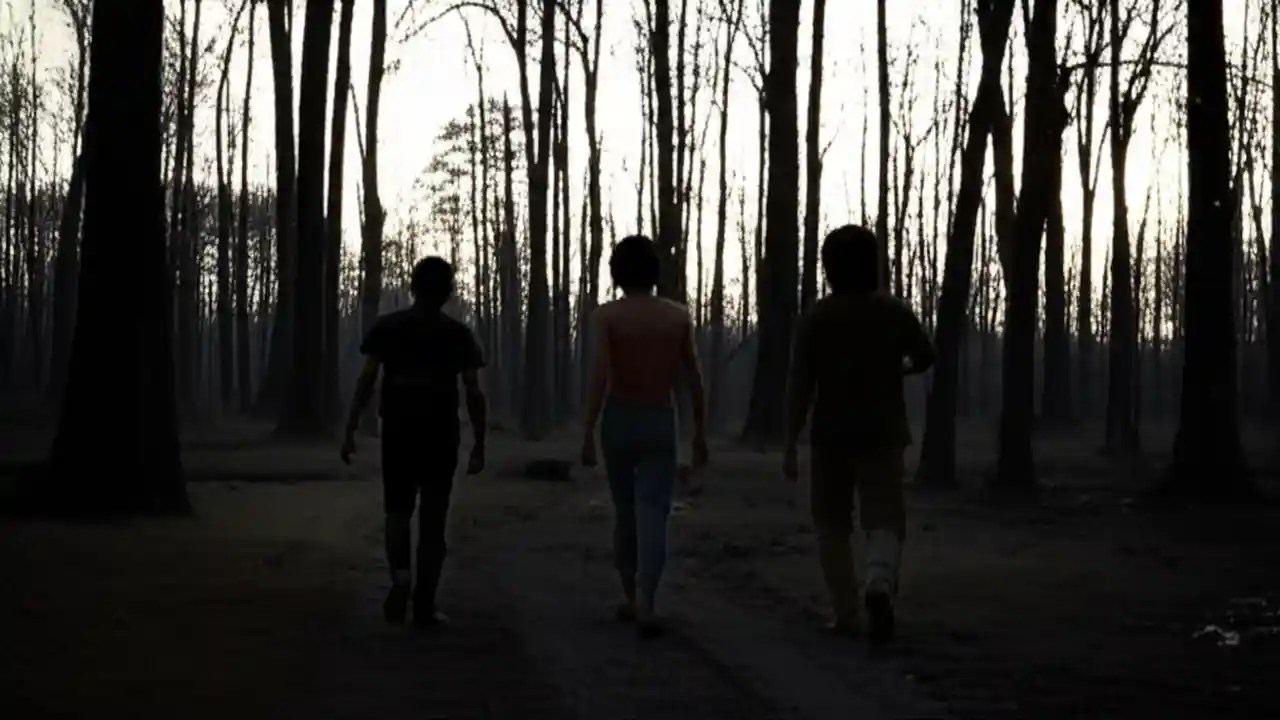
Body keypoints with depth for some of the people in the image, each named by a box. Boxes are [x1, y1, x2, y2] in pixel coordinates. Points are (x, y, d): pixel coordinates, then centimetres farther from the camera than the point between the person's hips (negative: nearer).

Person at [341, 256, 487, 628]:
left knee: (398, 511, 16)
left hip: (398, 434, 0)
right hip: (441, 436, 0)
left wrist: (350, 431, -2)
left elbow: (367, 380, -5)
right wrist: (479, 445, 3)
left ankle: (400, 573, -11)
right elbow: (474, 393, -3)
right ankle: (424, 605, 3)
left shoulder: (386, 328, 1)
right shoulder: (459, 334, 1)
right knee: (432, 519, 6)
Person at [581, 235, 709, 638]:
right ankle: (644, 602, -21)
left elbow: (600, 376, -14)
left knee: (626, 511, 15)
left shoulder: (607, 316, -5)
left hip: (619, 420, 0)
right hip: (660, 422, 0)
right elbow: (694, 380, 3)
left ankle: (632, 598, 25)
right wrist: (700, 432, 11)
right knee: (653, 512, -6)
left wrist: (588, 432, -12)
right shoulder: (678, 316, 2)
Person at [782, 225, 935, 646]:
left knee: (833, 525, 14)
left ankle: (845, 614, 13)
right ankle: (880, 584, -29)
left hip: (832, 435, 0)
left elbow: (800, 386, -10)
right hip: (882, 434, 0)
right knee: (884, 521, 0)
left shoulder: (817, 317, -7)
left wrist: (790, 446, -7)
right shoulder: (894, 312, -2)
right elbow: (925, 358, 12)